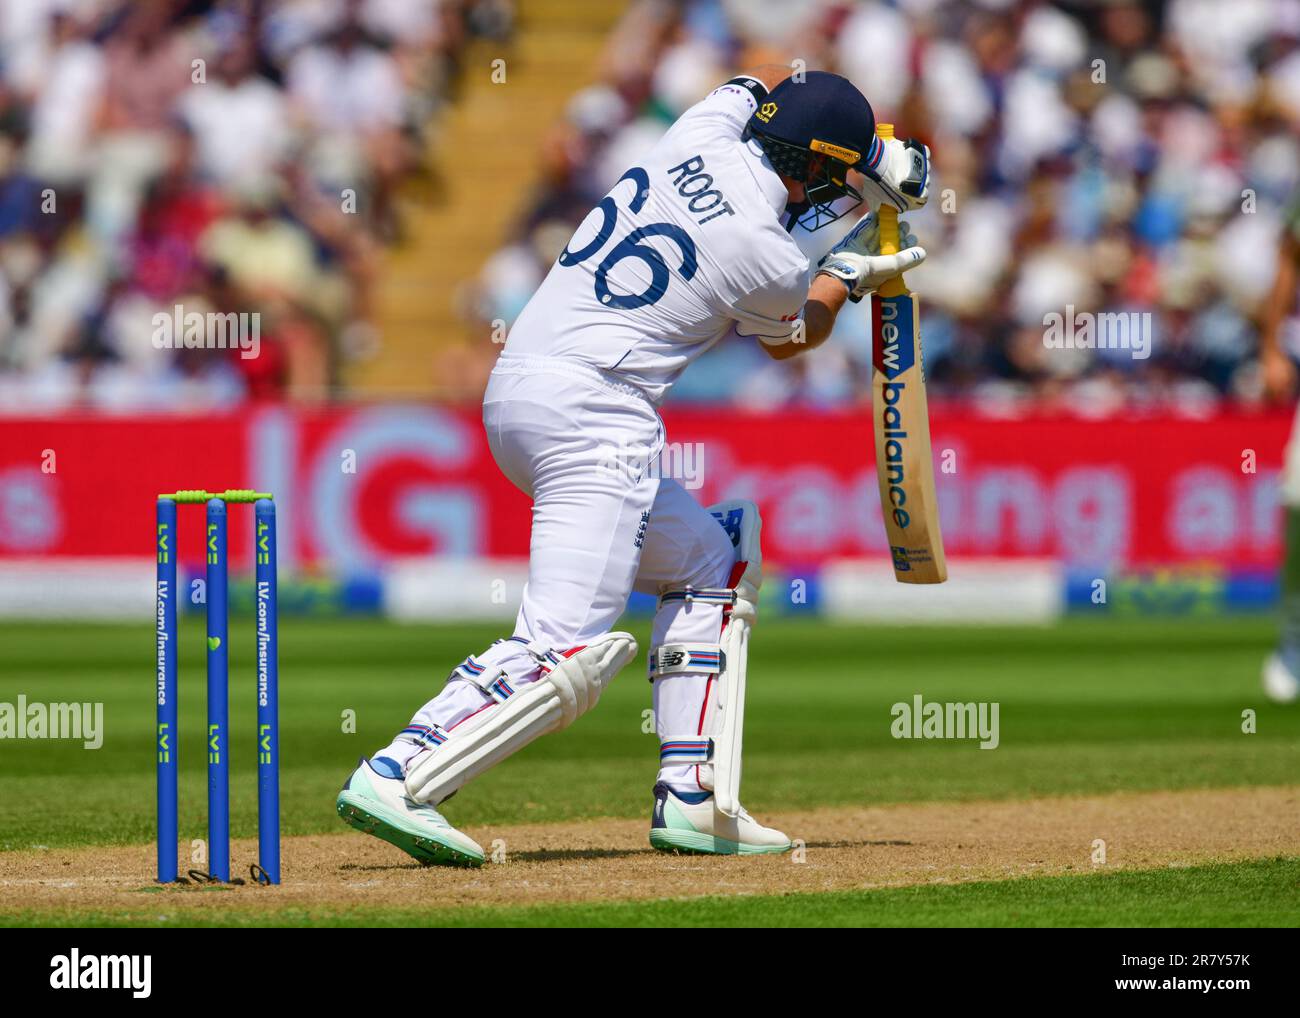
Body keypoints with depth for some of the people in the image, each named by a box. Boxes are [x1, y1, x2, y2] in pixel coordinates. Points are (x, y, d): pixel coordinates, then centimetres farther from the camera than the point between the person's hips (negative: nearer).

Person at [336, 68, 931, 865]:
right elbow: (789, 338, 17)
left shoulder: (702, 134, 8)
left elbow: (762, 80, 33)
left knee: (710, 563, 21)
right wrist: (849, 274, 33)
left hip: (515, 391, 10)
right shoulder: (770, 256, -8)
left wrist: (869, 156, 30)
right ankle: (396, 778, -25)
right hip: (593, 413, -10)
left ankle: (692, 799, 15)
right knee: (568, 654, -14)